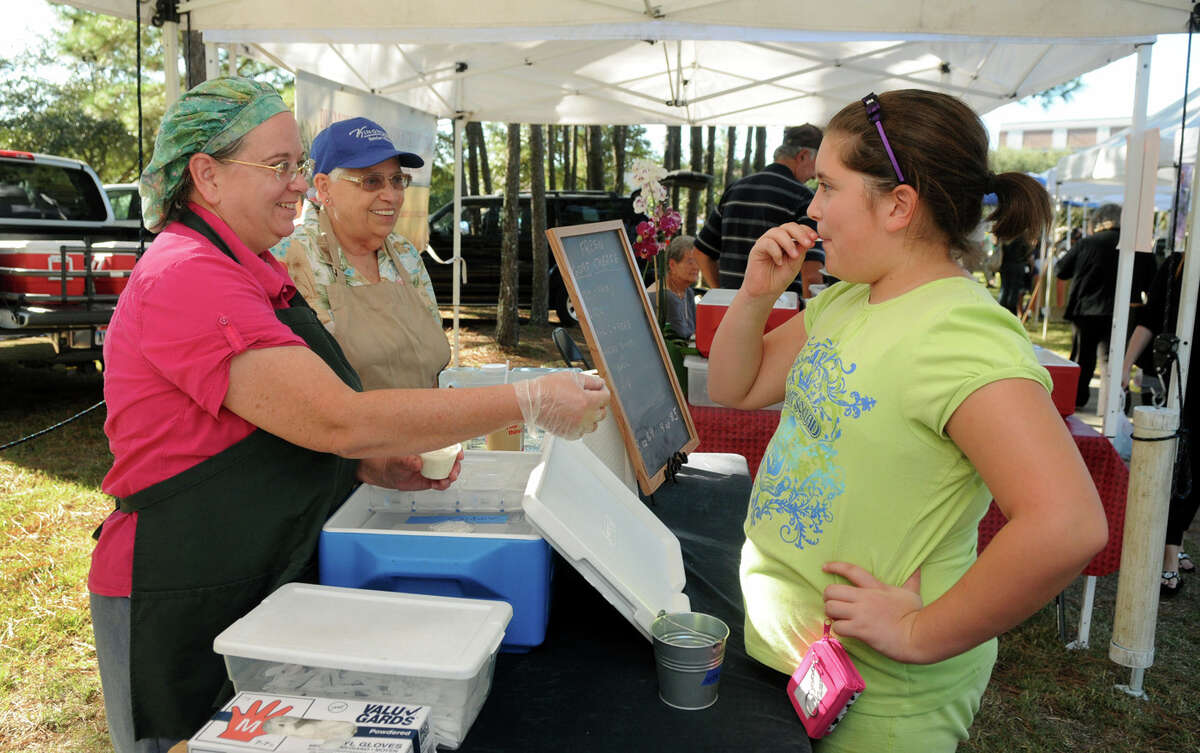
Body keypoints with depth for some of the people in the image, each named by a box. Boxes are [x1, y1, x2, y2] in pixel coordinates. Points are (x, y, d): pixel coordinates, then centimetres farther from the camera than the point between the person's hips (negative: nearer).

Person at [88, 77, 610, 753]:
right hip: (184, 606, -9)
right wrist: (528, 402, -28)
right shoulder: (187, 277, -22)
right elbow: (337, 419, -30)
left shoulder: (251, 269, 10)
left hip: (270, 581, 9)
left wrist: (369, 465, -2)